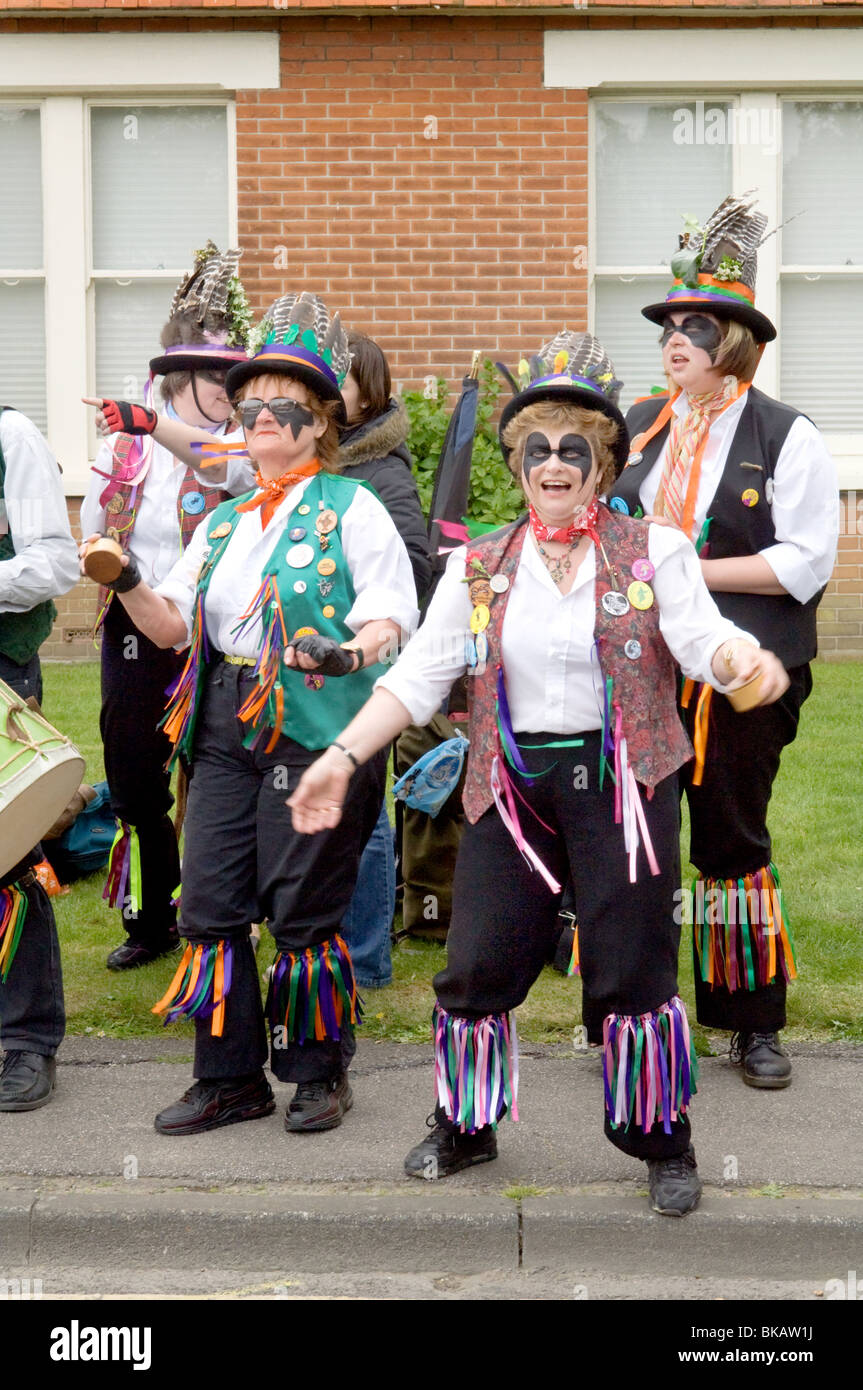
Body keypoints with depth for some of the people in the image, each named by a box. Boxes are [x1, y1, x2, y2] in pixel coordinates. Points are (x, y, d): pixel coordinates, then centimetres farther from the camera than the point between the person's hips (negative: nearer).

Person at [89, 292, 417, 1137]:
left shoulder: (352, 509, 0)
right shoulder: (224, 522, 18)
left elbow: (392, 616, -8)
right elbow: (173, 624, 15)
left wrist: (351, 652, -29)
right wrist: (126, 583, -3)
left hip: (314, 733, -6)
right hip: (226, 732, 6)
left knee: (303, 912, -1)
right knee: (210, 907, 5)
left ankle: (319, 1074, 16)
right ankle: (230, 1078, 17)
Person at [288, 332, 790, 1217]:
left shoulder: (652, 553, -1)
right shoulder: (479, 568, 6)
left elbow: (702, 638, -13)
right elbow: (419, 676, 2)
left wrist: (743, 659, -38)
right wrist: (343, 756, -7)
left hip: (621, 781, -2)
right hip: (511, 786, 3)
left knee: (632, 969, 2)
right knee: (478, 964, 5)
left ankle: (661, 1143, 19)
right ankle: (466, 1128, 26)